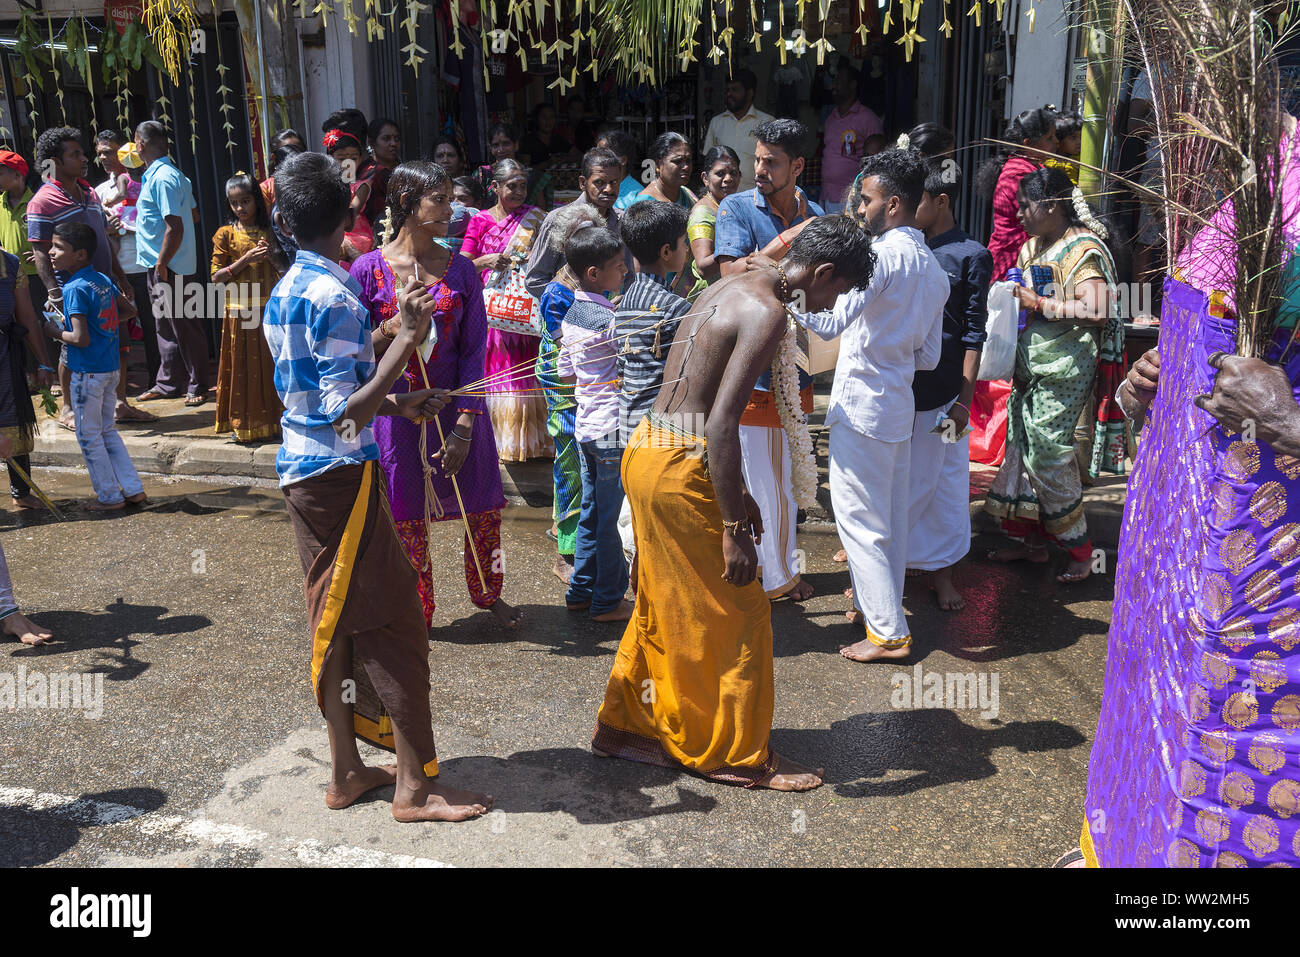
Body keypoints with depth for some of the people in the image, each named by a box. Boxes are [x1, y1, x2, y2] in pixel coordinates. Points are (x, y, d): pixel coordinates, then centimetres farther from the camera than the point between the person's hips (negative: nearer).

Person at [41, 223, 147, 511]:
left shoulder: (75, 288, -18)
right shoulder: (104, 280, 5)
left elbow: (80, 339, -22)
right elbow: (128, 309, 20)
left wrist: (55, 332, -6)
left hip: (87, 372, -8)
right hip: (111, 368, 8)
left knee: (89, 436, 5)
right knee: (107, 431, 18)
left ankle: (110, 497, 12)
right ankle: (134, 490, 18)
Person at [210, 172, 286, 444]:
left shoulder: (269, 232, 8)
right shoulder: (226, 234, 1)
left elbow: (285, 271, 9)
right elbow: (216, 277, -4)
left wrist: (271, 256, -10)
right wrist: (245, 260, -14)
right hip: (240, 313, -2)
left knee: (272, 364, 5)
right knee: (243, 367, 2)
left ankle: (273, 419, 15)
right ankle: (244, 423, 10)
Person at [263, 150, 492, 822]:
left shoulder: (284, 293, 11)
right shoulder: (334, 296, -18)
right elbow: (347, 412, -23)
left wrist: (397, 404, 20)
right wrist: (407, 338, -22)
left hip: (302, 468, 9)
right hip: (341, 473, -9)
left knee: (335, 622, 14)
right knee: (394, 624, -3)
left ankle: (346, 771, 24)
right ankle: (414, 785, 5)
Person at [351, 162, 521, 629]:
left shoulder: (461, 270, 0)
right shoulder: (369, 269, -5)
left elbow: (473, 352, -2)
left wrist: (464, 426, -10)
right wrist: (390, 331, -23)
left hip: (457, 407, 2)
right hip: (396, 411, -2)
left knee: (483, 510, 9)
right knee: (407, 520, 8)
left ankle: (487, 592, 36)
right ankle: (417, 614, 29)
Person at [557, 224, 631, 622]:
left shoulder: (571, 316, 8)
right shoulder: (609, 320, -19)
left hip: (585, 425, 9)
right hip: (613, 429, -9)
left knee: (592, 511, 17)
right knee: (611, 518, 2)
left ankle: (580, 591, 26)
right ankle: (608, 601, 12)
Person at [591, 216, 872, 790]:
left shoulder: (731, 288, 13)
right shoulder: (768, 314, -17)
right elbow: (719, 425, -25)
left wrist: (735, 492, 23)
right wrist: (733, 527, -21)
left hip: (648, 450, 10)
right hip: (679, 470, -10)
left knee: (663, 604, 21)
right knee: (737, 617, 5)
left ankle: (625, 725, 35)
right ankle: (740, 757, 19)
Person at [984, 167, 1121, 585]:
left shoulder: (1083, 248, -11)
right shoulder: (1032, 247, 15)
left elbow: (1097, 311, -23)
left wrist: (1039, 303, -20)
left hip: (1064, 369, -9)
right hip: (1029, 365, 9)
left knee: (1047, 449, -9)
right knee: (1022, 445, 9)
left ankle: (1079, 550, 5)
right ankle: (1032, 540, 21)